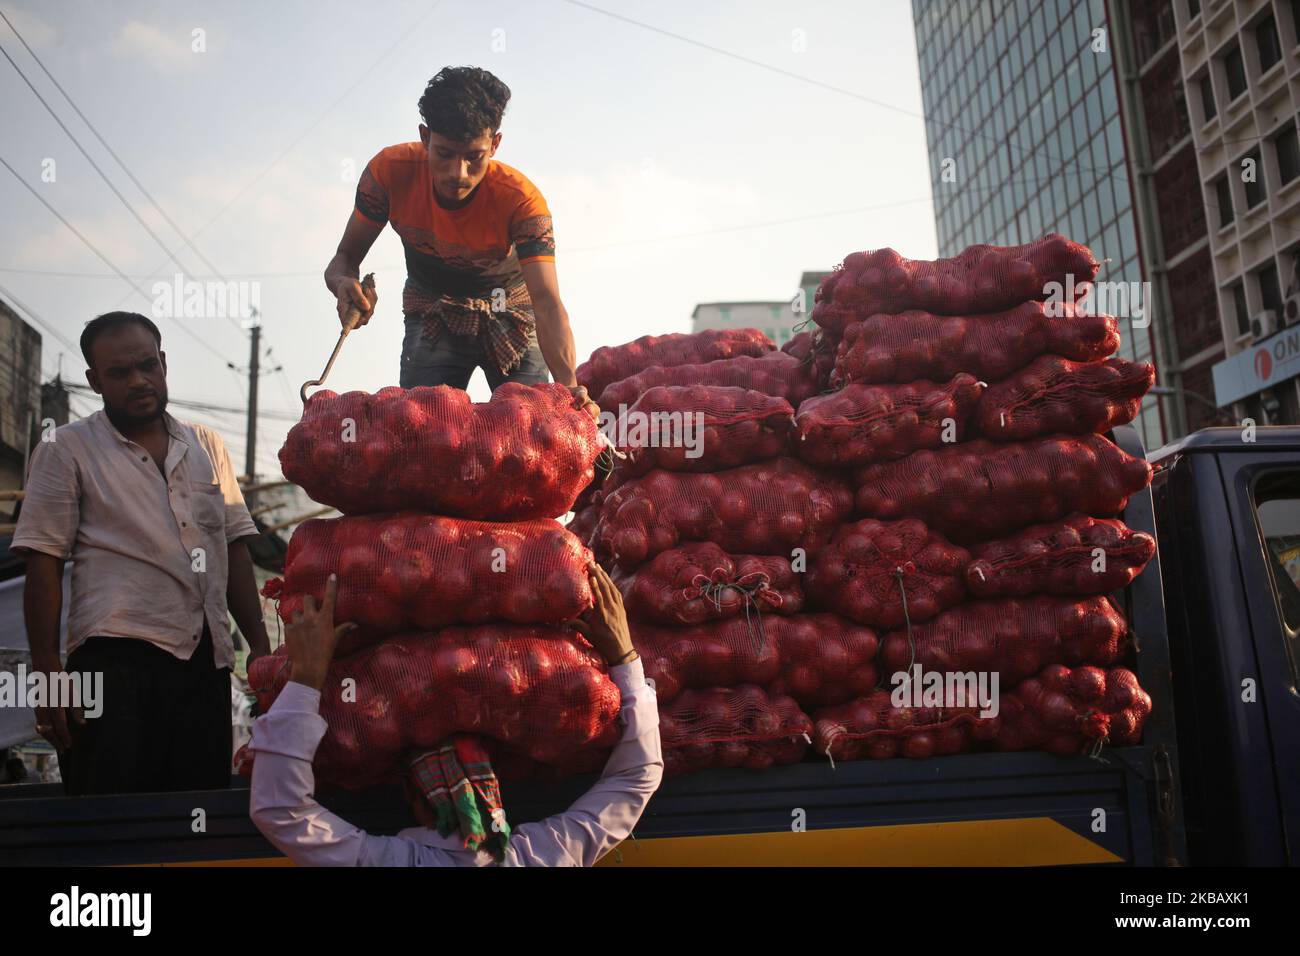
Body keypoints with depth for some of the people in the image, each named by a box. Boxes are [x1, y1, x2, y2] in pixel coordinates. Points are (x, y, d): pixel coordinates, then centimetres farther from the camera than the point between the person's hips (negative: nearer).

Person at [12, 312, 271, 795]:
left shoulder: (207, 445, 14)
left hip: (207, 661, 4)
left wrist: (260, 645, 9)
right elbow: (44, 564, -2)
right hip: (115, 662, -4)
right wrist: (47, 673, -8)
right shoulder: (65, 449, 3)